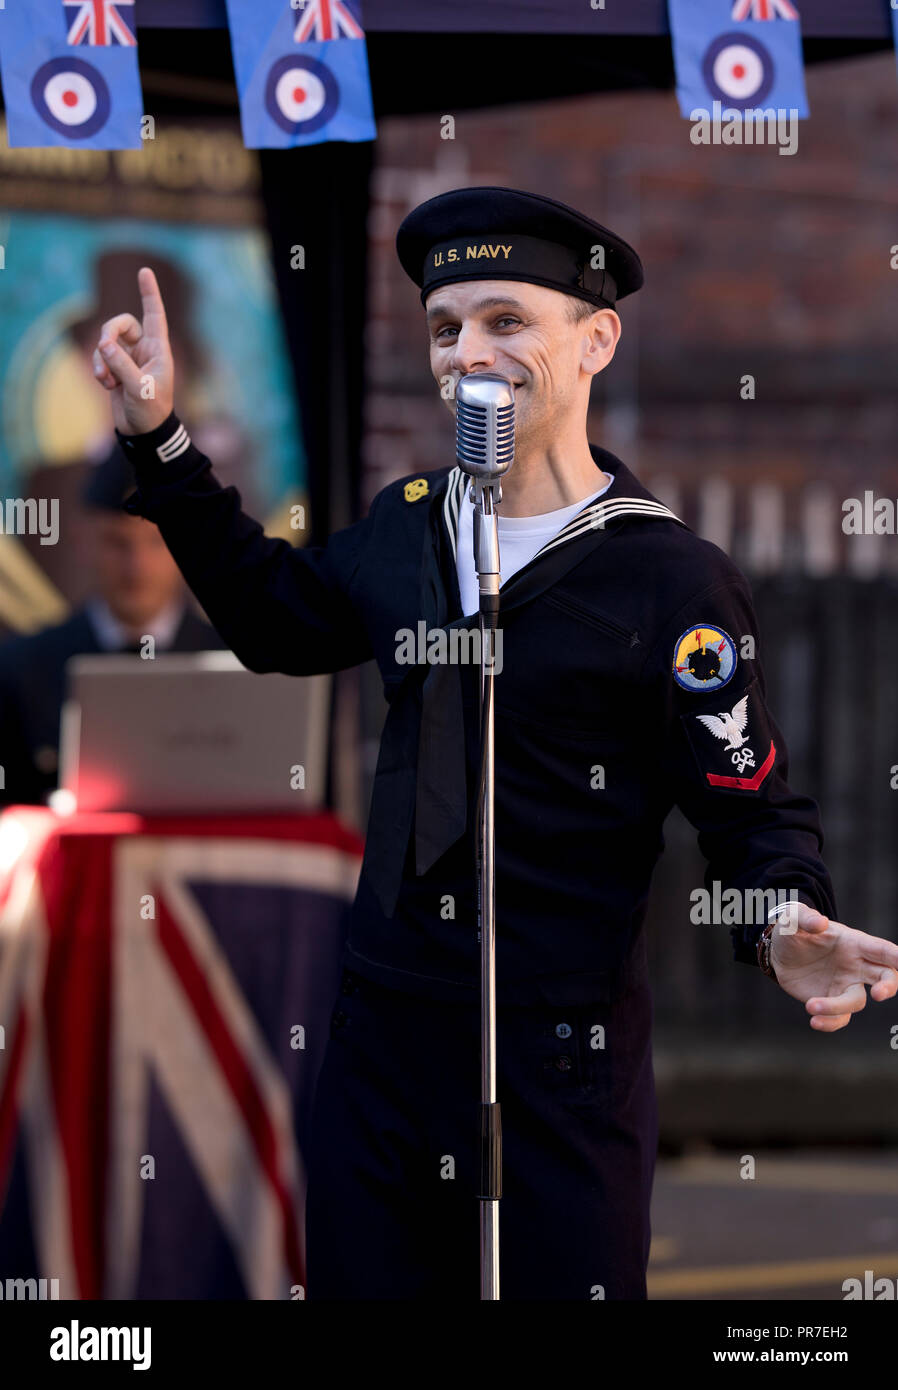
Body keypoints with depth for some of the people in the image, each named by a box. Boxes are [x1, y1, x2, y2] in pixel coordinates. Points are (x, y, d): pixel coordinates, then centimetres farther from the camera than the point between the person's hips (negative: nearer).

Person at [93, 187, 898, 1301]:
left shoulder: (673, 581, -12)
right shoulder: (407, 522, 7)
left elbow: (752, 811, -11)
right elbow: (277, 619, 25)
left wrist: (788, 927, -32)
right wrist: (158, 437, 21)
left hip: (563, 1063, -6)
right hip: (382, 1032, 6)